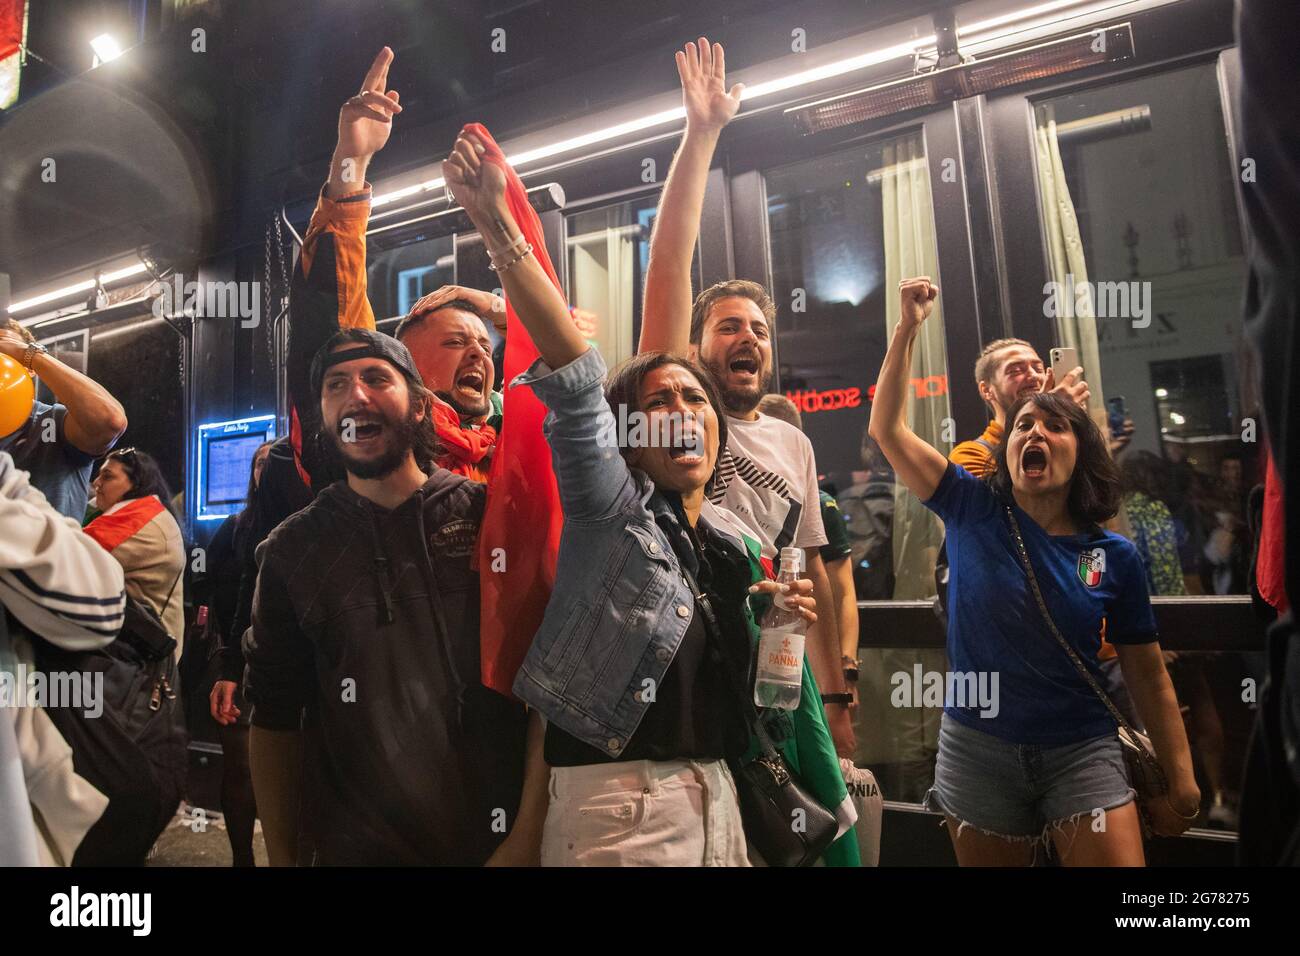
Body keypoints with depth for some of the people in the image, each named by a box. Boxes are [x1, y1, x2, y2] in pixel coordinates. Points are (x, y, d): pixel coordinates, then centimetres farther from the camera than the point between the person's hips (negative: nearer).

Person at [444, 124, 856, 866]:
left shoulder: (735, 555, 9)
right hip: (619, 802, -6)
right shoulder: (609, 511, -8)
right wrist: (497, 223, -30)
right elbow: (571, 371, -23)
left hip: (717, 799, 6)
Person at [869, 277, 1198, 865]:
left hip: (1081, 750, 0)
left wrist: (1179, 778, 3)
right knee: (985, 859, 14)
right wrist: (907, 328, -13)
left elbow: (1148, 677, 5)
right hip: (977, 749, 0)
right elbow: (887, 428, -10)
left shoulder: (1116, 557, -2)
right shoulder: (973, 511, -5)